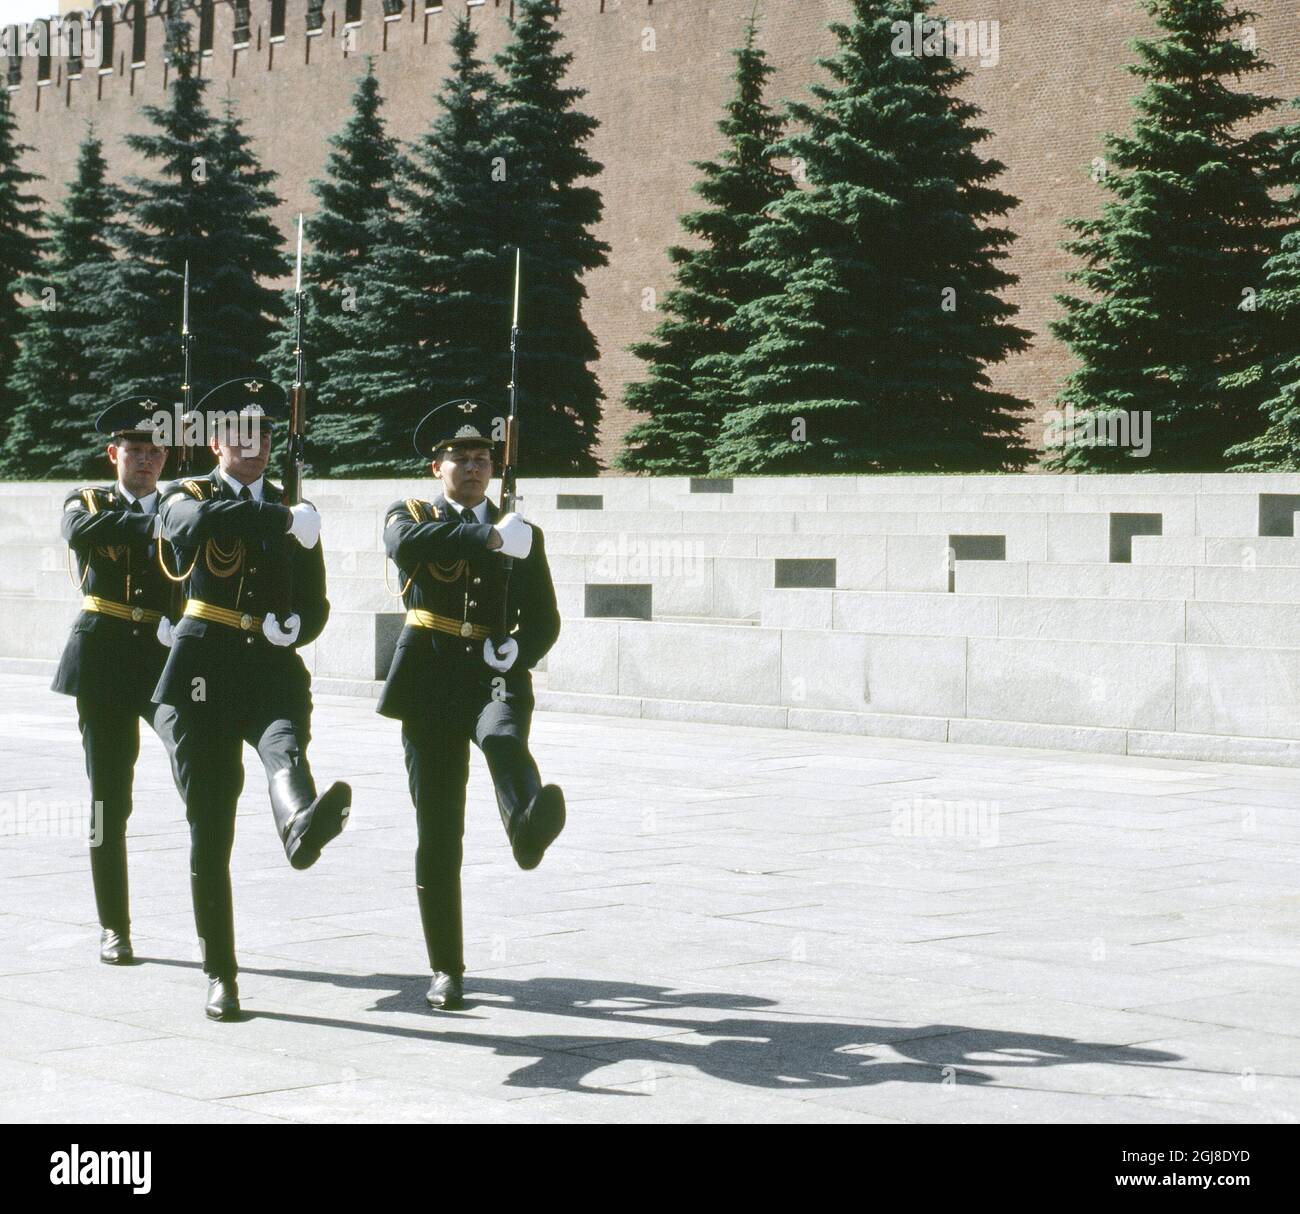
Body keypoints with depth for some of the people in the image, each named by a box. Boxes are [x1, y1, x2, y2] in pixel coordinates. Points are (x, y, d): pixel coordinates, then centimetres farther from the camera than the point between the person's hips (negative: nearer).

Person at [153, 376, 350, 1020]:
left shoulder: (294, 513, 17)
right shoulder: (187, 496, 7)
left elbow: (315, 604, 17)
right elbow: (196, 521, -18)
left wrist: (292, 627, -6)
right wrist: (280, 518, -27)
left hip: (273, 669, 1)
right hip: (205, 671, -1)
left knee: (285, 748, -34)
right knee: (209, 825, 1)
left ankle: (301, 825, -69)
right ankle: (219, 974, 11)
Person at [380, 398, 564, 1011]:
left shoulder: (522, 535, 16)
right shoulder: (410, 515, 9)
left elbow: (543, 618, 15)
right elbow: (405, 546, -16)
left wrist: (517, 651, -7)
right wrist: (487, 536, -22)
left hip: (496, 676, 0)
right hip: (430, 681, 0)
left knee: (503, 737, -37)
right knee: (438, 831, 0)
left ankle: (529, 824, -69)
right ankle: (446, 969, 10)